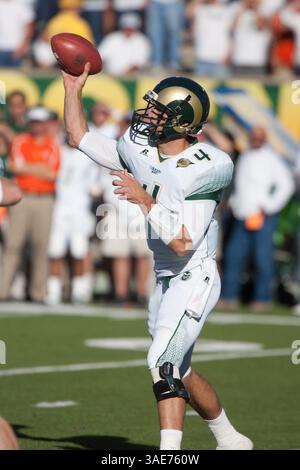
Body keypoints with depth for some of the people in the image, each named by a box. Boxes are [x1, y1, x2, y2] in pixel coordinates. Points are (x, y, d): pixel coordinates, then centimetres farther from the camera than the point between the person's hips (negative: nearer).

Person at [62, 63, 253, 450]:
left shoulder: (206, 168, -19)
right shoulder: (137, 152, 3)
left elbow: (183, 243, -23)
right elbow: (79, 138, 14)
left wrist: (145, 200, -20)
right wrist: (73, 89, 9)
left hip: (194, 278, -8)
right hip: (165, 280, 8)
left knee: (163, 362, -20)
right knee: (179, 373, 15)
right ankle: (231, 440, 32)